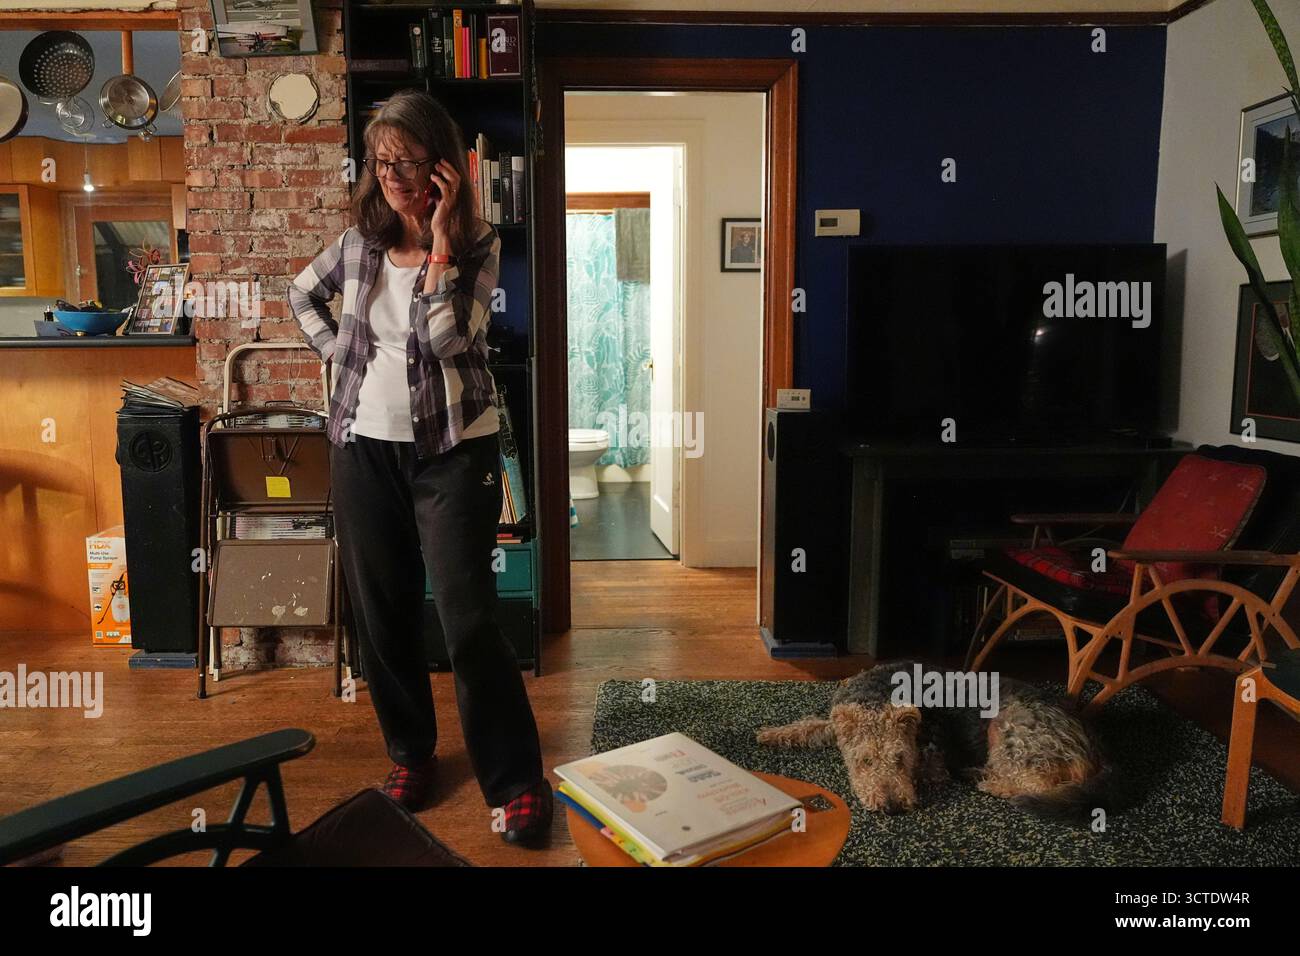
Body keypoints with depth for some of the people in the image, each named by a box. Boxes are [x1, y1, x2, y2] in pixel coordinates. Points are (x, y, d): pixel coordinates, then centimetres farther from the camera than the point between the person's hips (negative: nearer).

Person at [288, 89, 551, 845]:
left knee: (469, 619, -7)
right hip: (365, 449, 5)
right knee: (381, 612, 11)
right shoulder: (360, 240, 6)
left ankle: (516, 778, 7)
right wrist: (338, 352, 8)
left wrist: (439, 236, -17)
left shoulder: (478, 244, -6)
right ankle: (410, 753, 30)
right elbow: (303, 296, 24)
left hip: (452, 450, -4)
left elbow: (446, 337, -20)